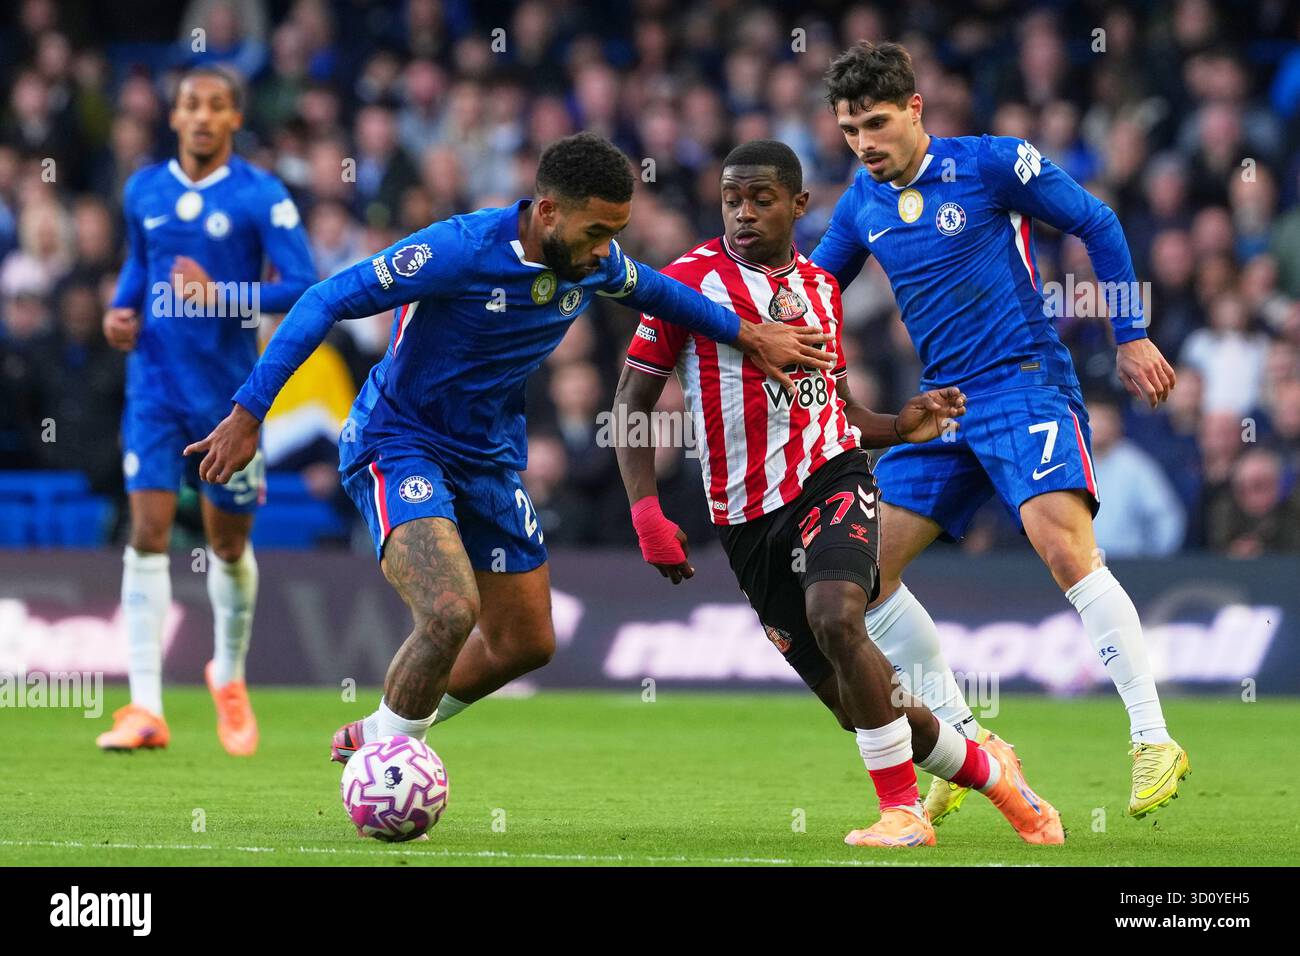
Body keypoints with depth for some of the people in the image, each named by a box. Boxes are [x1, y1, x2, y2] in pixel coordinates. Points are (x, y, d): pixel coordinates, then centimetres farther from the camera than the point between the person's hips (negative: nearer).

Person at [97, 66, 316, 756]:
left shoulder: (261, 197, -7)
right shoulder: (144, 192, 6)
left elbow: (304, 286, -13)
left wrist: (224, 296, -25)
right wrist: (121, 309, 5)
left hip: (229, 389, -2)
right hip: (155, 383, 2)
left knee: (229, 541, 9)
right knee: (148, 530, -10)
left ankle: (230, 679, 36)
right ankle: (145, 710, -13)